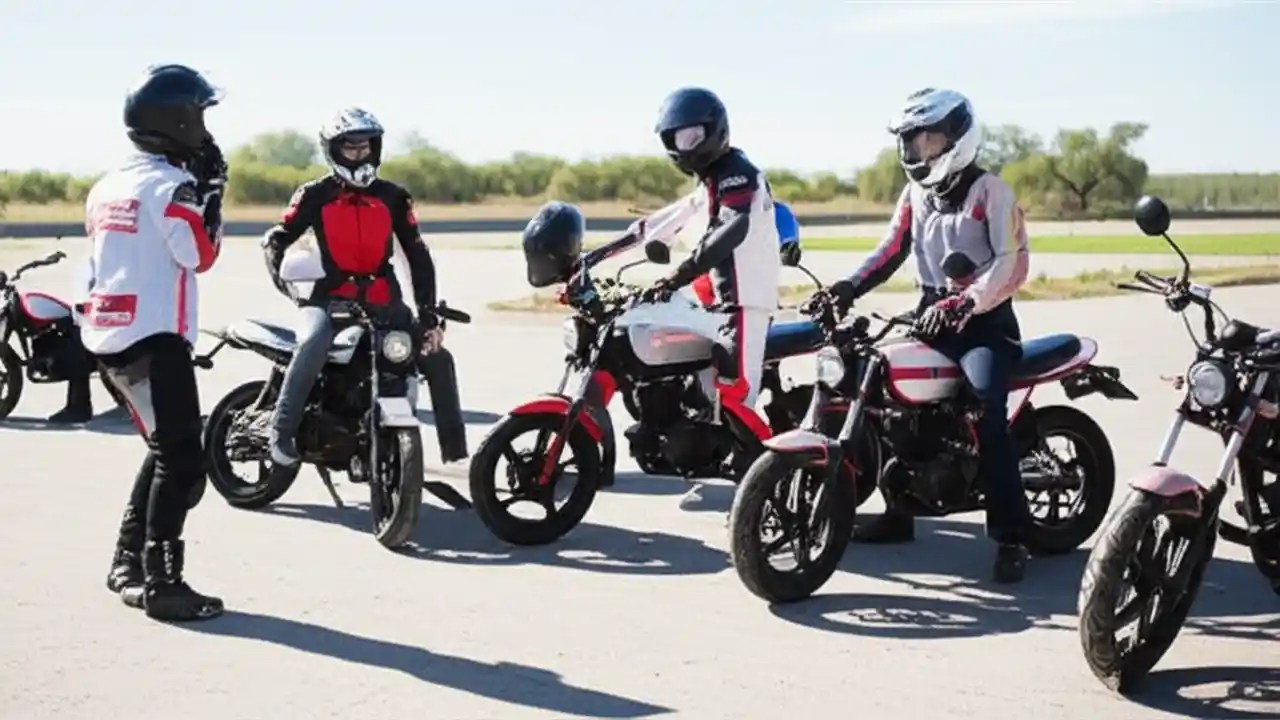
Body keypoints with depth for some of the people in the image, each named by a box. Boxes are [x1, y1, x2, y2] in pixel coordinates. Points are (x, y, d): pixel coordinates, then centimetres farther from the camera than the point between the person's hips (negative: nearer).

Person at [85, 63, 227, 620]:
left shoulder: (108, 186, 16)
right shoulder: (172, 186, -11)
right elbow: (200, 255, -16)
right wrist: (212, 192, -10)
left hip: (108, 337, 10)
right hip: (153, 339, -10)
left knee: (165, 450, 20)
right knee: (181, 461, -9)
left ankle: (128, 562, 23)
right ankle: (161, 583, -12)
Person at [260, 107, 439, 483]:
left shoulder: (393, 197, 9)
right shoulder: (315, 195, 3)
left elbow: (417, 254, 6)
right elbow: (276, 239, 1)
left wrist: (428, 313, -3)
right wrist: (280, 275, -22)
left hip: (382, 299, 4)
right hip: (327, 296, -3)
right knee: (315, 341, -35)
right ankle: (281, 429, -25)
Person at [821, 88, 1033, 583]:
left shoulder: (991, 191, -8)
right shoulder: (916, 191, 13)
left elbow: (1012, 264, -17)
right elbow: (892, 250, 8)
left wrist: (962, 305, -30)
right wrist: (849, 287, -10)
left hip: (985, 319, -7)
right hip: (932, 313, 7)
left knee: (985, 408, -27)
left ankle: (1011, 535, -23)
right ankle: (899, 512, 12)